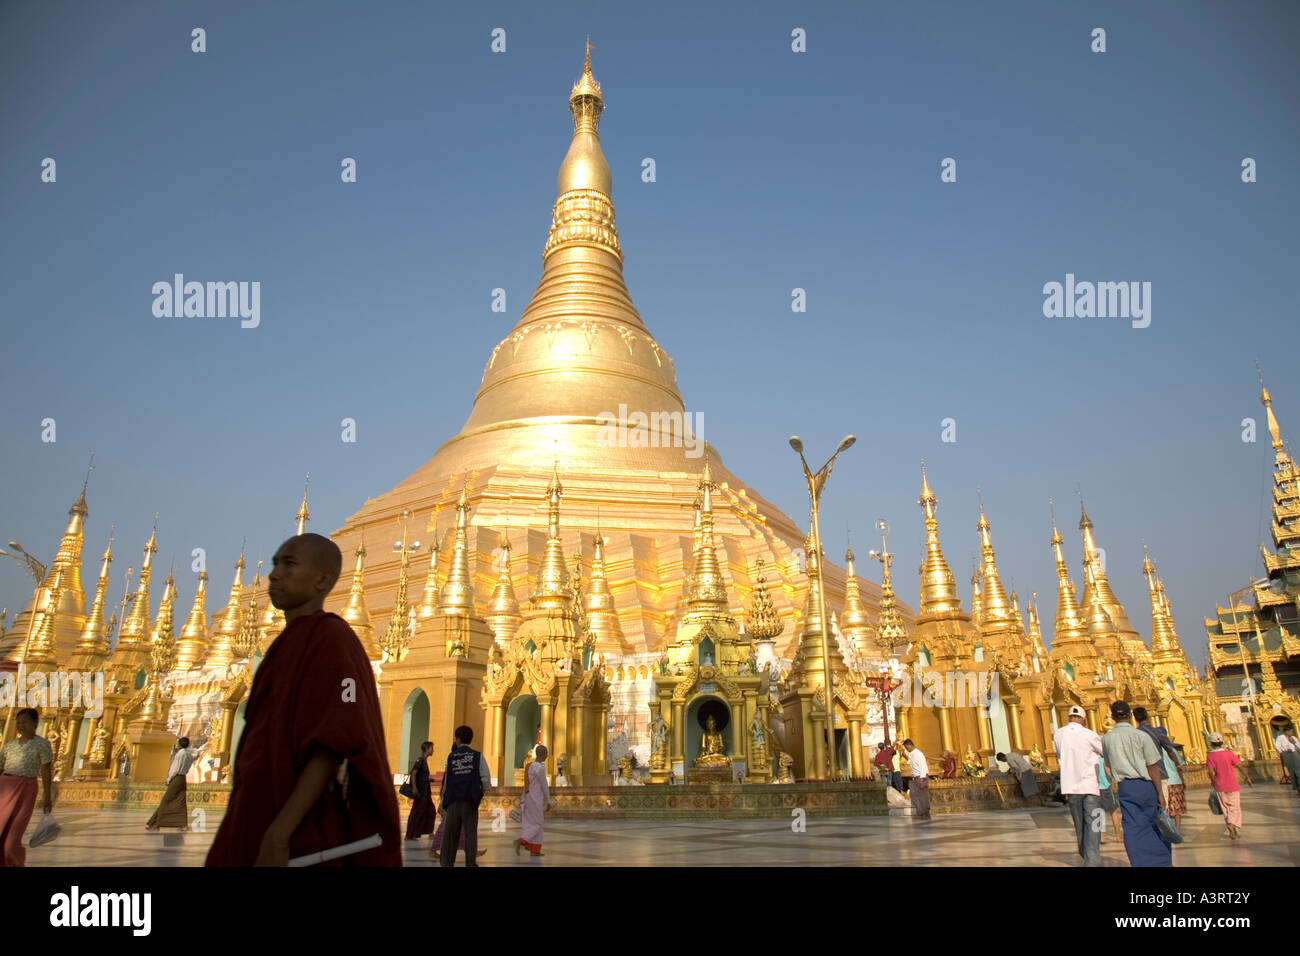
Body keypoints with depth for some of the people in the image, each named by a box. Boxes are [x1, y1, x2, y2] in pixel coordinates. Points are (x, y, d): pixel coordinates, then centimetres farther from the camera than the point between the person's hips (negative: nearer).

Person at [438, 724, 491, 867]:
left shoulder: (451, 757, 5)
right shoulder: (477, 756, 3)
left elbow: (446, 782, 5)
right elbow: (486, 780, -3)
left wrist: (443, 803, 15)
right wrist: (480, 792, 13)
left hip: (453, 801, 1)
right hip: (470, 801, -1)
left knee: (450, 833, 9)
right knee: (470, 832, 4)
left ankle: (447, 862, 11)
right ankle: (471, 862, 2)